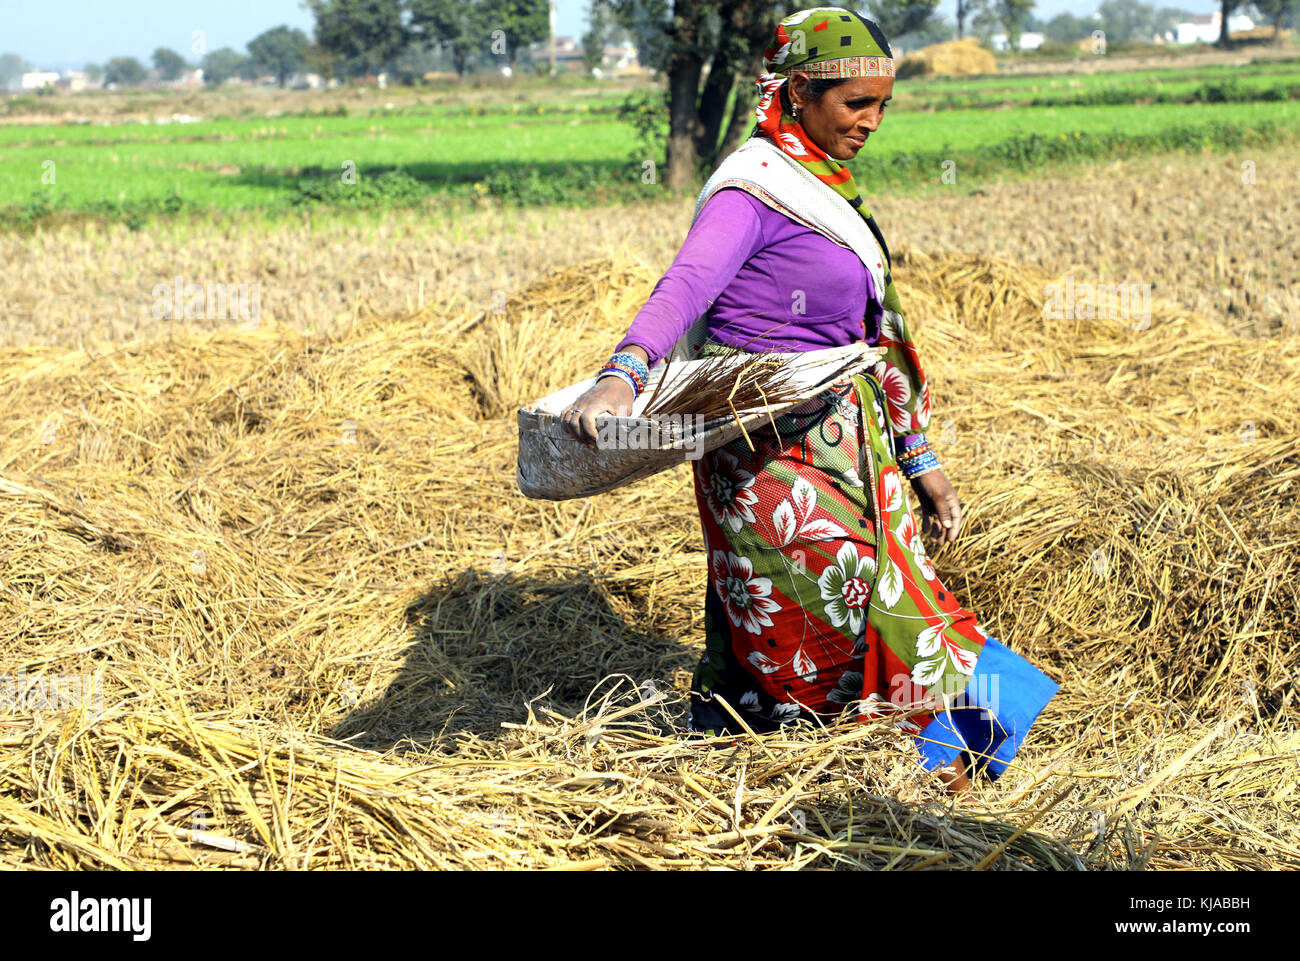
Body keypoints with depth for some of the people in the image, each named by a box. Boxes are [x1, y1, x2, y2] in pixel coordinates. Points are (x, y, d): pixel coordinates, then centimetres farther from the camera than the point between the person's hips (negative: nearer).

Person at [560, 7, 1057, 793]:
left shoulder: (826, 190, 16)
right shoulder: (753, 190, -11)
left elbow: (864, 336, 20)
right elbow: (687, 284, -29)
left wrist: (920, 459, 19)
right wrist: (621, 376, -48)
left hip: (838, 448, 8)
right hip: (774, 456, -8)